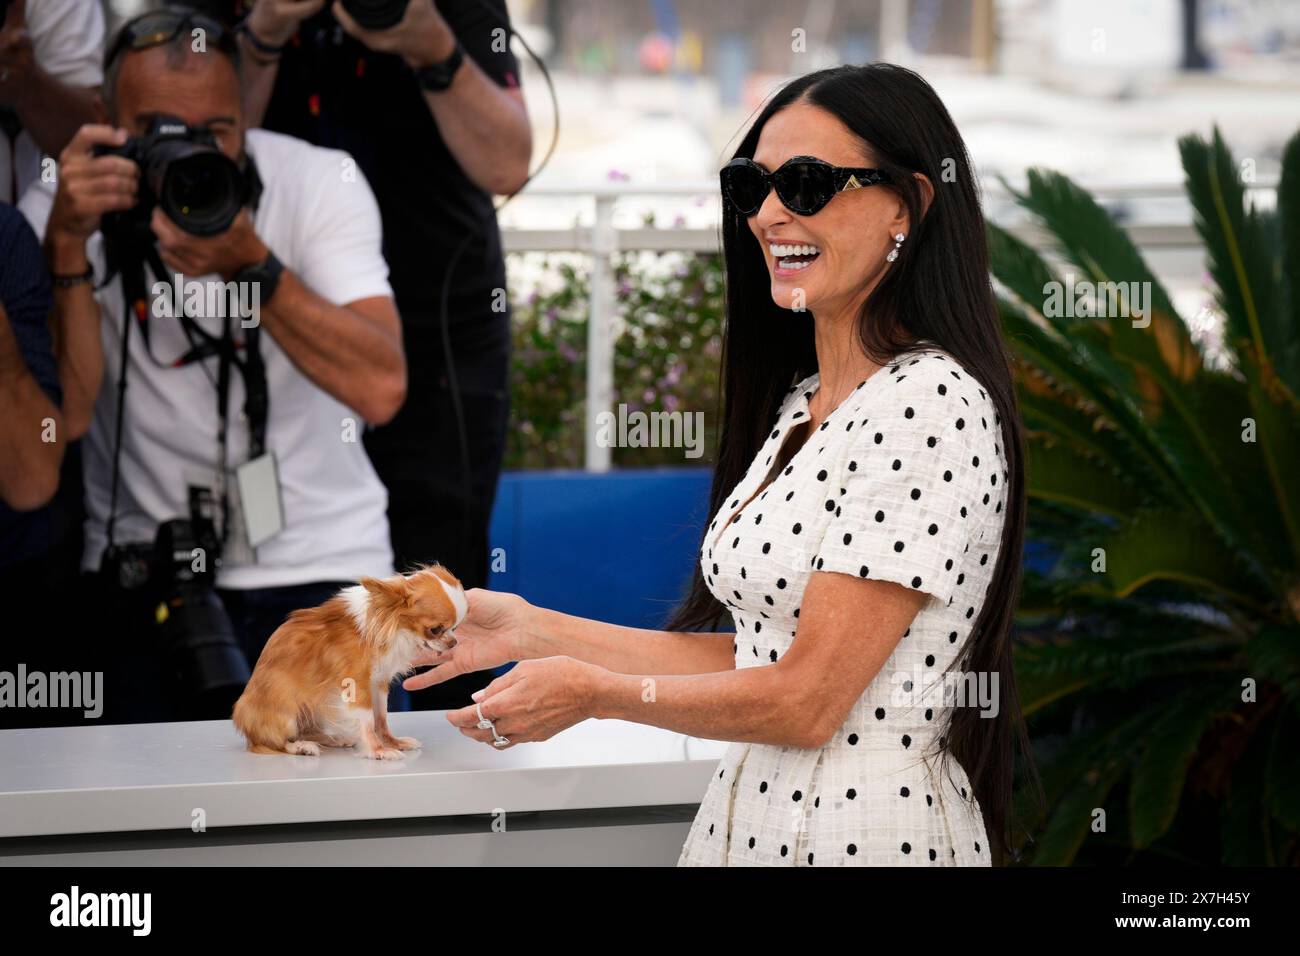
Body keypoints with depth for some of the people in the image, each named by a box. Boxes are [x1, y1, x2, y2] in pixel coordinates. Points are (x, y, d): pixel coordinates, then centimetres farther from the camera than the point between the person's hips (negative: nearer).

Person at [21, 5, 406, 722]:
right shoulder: (57, 215, -6)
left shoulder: (317, 181, -8)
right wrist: (67, 244, -26)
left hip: (321, 563, 0)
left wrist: (249, 262, -30)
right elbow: (65, 413, -17)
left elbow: (380, 389, -20)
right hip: (143, 574, 0)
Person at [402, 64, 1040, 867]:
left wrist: (595, 692, -7)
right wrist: (533, 631, 9)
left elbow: (808, 699, -18)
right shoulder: (801, 403, 12)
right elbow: (758, 659, 11)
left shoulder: (930, 405, -17)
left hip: (864, 829, -8)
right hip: (754, 812, 9)